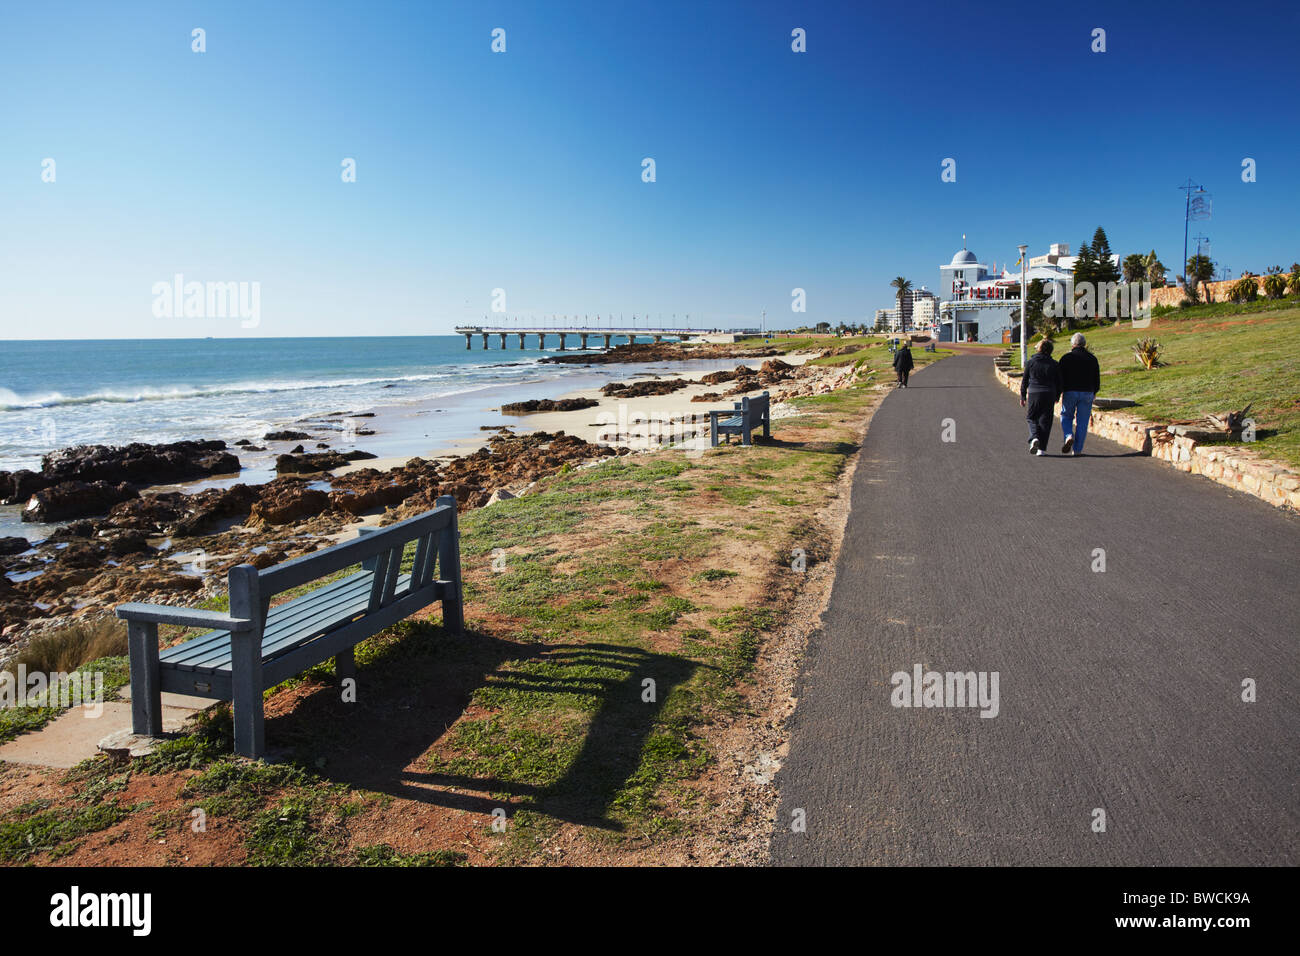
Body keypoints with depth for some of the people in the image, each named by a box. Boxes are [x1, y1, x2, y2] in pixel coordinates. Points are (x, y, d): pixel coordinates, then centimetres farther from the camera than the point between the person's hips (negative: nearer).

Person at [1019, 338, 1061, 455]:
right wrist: (1057, 397, 19)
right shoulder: (1054, 364, 1)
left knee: (1032, 418, 12)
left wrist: (1022, 396, 10)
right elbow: (1058, 383, 6)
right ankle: (1041, 448, 5)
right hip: (1049, 395, 1)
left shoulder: (1031, 362, -1)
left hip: (1033, 394, -1)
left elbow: (1024, 381, 2)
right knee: (1045, 421, 6)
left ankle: (1034, 438, -15)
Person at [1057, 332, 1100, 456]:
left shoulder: (1066, 357, -1)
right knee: (1082, 421, 4)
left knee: (1066, 417, 14)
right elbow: (1097, 379, 12)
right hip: (1087, 393, 2)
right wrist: (1094, 392, 24)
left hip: (1070, 392, -2)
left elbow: (1060, 377, -3)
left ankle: (1069, 436, -13)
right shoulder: (1092, 358, 8)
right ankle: (1077, 450, 4)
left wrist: (1058, 393, 4)